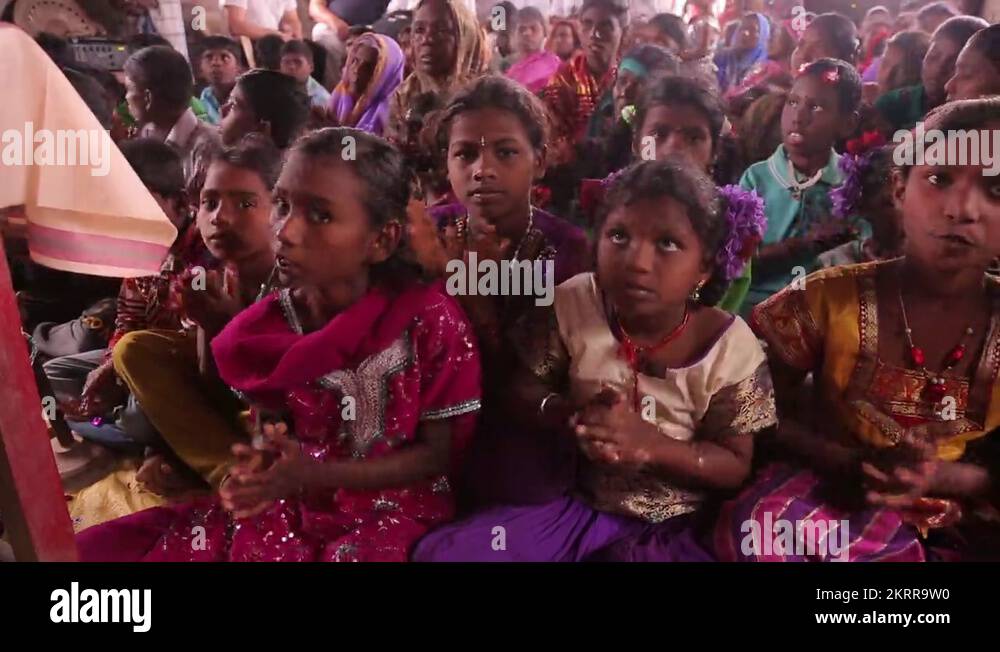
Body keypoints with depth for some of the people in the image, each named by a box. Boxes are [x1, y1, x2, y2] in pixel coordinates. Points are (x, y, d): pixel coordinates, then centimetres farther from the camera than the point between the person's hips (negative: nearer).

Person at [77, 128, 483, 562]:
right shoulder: (265, 329, -2)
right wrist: (260, 466, -16)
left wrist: (314, 475, -21)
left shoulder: (430, 320, -15)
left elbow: (439, 455, -11)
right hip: (291, 508, 4)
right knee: (100, 547, -5)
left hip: (389, 513, -3)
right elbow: (271, 434, 11)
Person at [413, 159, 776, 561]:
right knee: (437, 553, -14)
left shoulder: (730, 349, -14)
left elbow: (736, 466, -7)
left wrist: (650, 444, -25)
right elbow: (522, 393, -1)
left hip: (667, 530, -1)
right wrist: (568, 416, -24)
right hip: (572, 500, 2)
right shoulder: (574, 306, -8)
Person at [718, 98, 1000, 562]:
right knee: (759, 522, -33)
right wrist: (847, 463, -20)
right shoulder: (830, 298, -8)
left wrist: (942, 476, -18)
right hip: (828, 490, -2)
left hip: (950, 526, 2)